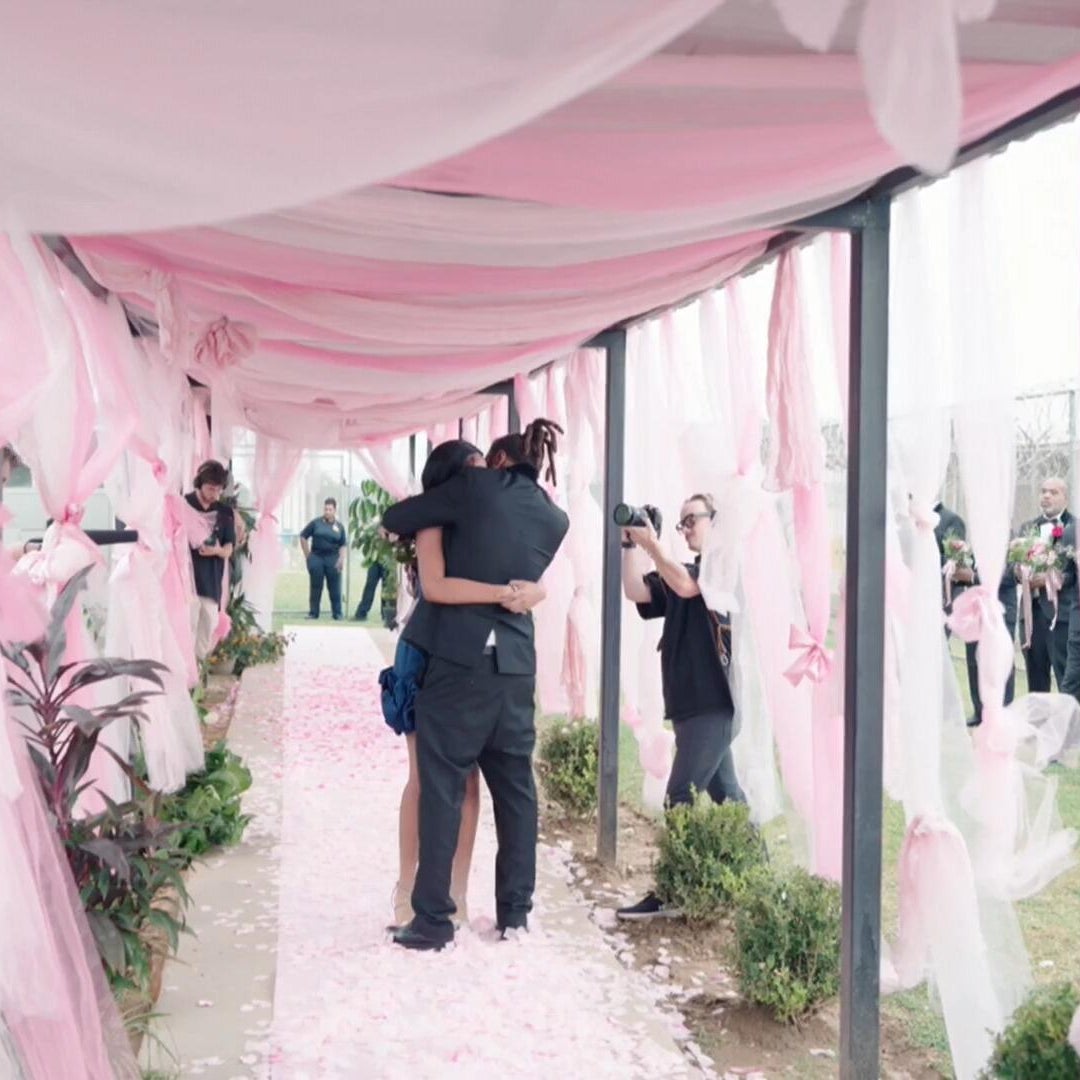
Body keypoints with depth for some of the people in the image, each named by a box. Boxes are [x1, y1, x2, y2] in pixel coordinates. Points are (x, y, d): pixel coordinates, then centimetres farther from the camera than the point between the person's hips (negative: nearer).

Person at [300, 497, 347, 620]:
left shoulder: (339, 526, 5)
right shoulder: (316, 523, 1)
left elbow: (342, 545, 7)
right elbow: (303, 537, 4)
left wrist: (341, 559, -6)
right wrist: (307, 555, 2)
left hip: (333, 559, 1)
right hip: (316, 557, -1)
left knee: (334, 588, 2)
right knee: (315, 587, 5)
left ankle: (337, 613, 8)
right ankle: (313, 613, 12)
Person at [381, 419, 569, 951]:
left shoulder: (477, 487, -2)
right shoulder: (555, 519, 10)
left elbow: (395, 518, 3)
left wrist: (426, 539, 23)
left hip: (459, 660, -4)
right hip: (516, 667, 5)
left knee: (442, 789, 0)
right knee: (516, 789, 13)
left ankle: (433, 920, 3)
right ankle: (516, 911, 20)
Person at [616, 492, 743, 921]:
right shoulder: (686, 570, 19)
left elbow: (686, 587, -21)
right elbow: (637, 592, 7)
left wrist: (651, 543, -21)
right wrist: (630, 544, -2)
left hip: (714, 700, -9)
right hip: (693, 701, 9)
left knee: (681, 798, -11)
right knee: (724, 793, 12)